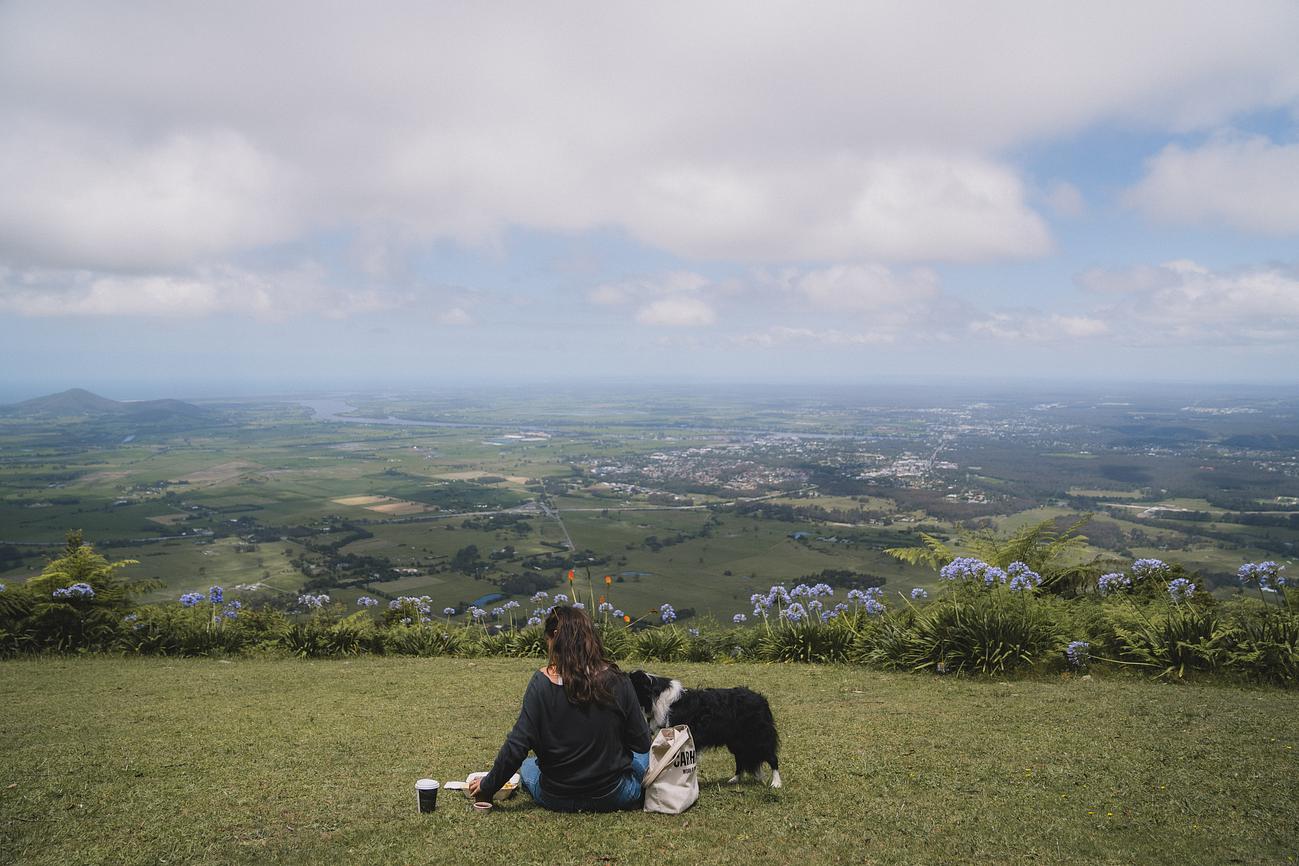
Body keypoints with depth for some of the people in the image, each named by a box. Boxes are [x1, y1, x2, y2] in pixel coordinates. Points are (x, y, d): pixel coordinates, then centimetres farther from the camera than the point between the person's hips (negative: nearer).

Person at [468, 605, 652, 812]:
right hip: (612, 797, 1)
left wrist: (488, 785, 1)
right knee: (642, 756, 33)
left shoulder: (543, 682, -17)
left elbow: (517, 746, -15)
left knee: (527, 766, 35)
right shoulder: (616, 680, -13)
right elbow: (642, 743, -5)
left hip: (557, 799, -1)